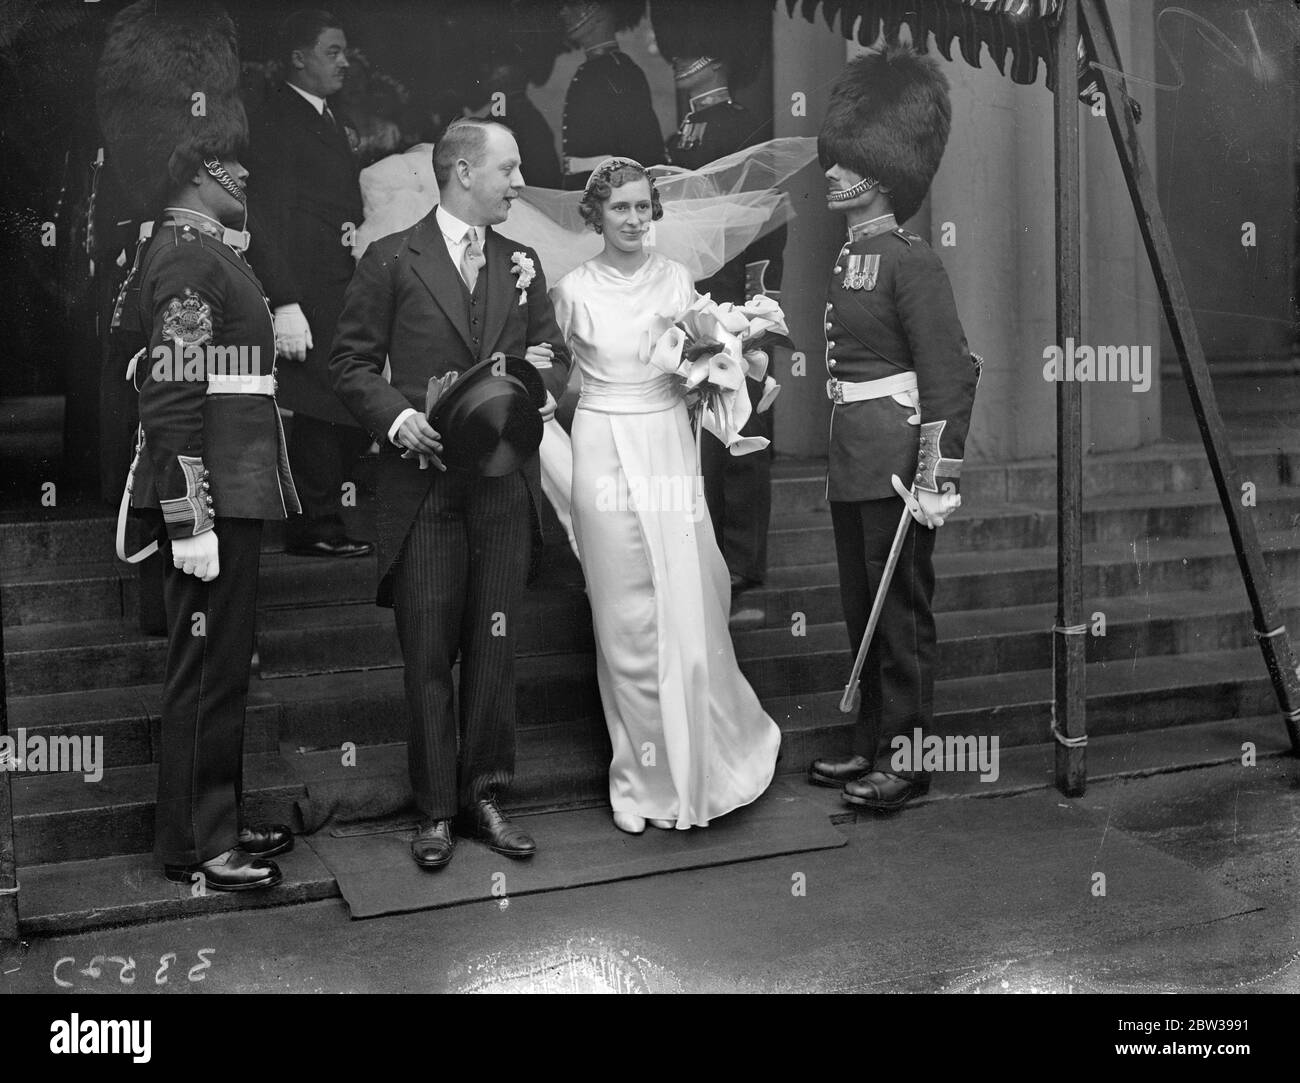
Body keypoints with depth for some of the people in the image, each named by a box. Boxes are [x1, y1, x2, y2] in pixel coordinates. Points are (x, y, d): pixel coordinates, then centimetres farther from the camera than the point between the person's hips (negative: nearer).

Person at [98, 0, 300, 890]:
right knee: (209, 667, -2)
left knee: (220, 665, 16)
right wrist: (192, 522, -22)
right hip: (211, 494, -10)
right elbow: (173, 398, -20)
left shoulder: (204, 251, 17)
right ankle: (194, 846, 9)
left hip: (232, 489, 10)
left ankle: (217, 820, 27)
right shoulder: (190, 256, -14)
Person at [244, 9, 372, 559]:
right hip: (308, 292, -9)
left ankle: (317, 518, 16)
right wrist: (285, 302, -20)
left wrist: (354, 231, 8)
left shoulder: (333, 120, 20)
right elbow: (268, 219, -14)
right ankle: (316, 527, 6)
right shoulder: (274, 121, -8)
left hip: (342, 288, 9)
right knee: (322, 408, -6)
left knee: (352, 411, 6)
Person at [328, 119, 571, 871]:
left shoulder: (522, 264, 13)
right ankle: (436, 809, 13)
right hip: (423, 479, -3)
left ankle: (484, 795, 19)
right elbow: (351, 362, 0)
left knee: (495, 647, 7)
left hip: (505, 482, 4)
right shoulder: (392, 260, 1)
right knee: (429, 653, 2)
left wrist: (546, 386, -6)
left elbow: (555, 351, 16)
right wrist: (395, 416, -16)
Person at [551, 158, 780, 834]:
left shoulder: (676, 279, 6)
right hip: (605, 448, -2)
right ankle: (645, 775, 17)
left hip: (670, 442, 2)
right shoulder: (572, 291, 0)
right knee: (626, 618, 3)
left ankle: (701, 761, 21)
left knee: (689, 608, 1)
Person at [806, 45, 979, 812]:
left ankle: (907, 759, 11)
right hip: (851, 460, 9)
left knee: (903, 609, 0)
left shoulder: (910, 260, -12)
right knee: (862, 607, 15)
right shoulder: (850, 260, 14)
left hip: (895, 458, -9)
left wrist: (938, 471, -21)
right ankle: (874, 747, 26)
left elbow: (947, 369, -17)